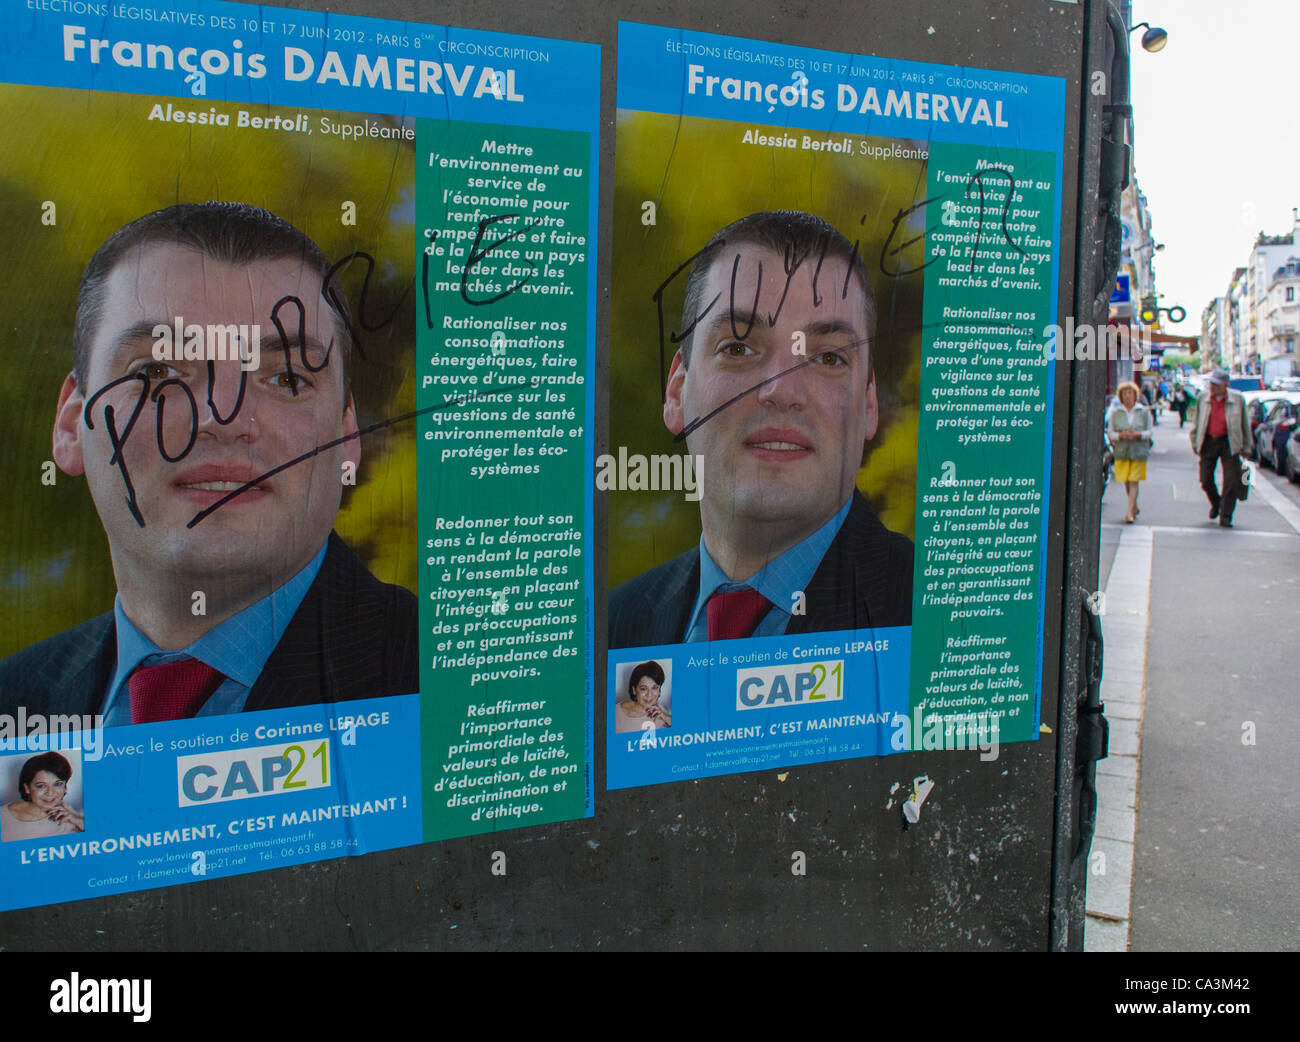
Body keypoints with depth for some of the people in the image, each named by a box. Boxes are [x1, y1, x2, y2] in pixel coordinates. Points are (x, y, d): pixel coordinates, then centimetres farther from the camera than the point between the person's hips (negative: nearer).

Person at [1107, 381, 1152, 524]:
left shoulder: (1144, 412, 2)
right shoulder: (1115, 413, 4)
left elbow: (1149, 431, 5)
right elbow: (1111, 433, 5)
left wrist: (1138, 434, -15)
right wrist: (1120, 435, -15)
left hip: (1138, 451, -2)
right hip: (1122, 451, 2)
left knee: (1134, 482, -7)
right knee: (1126, 482, 7)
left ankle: (1130, 513, -8)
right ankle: (1135, 508, 29)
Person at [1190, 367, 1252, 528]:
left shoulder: (1237, 399, -4)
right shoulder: (1202, 397, 1)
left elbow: (1245, 423, 4)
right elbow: (1196, 421, 11)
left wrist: (1246, 446, 6)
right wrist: (1194, 441, 10)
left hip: (1229, 443, -2)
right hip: (1208, 442, 2)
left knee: (1231, 481, -4)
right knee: (1206, 480, 5)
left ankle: (1225, 516, 6)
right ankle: (1215, 503, 35)